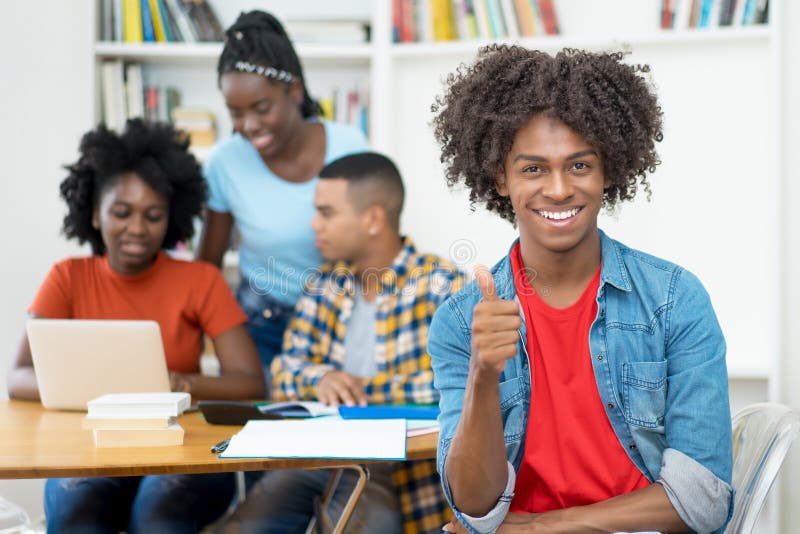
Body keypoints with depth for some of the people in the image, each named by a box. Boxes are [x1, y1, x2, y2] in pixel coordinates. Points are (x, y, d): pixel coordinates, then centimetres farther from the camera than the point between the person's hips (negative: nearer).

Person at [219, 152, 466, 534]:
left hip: (394, 464, -5)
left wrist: (361, 388, -12)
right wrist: (320, 380, -13)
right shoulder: (326, 283, 12)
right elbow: (284, 372, 10)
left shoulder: (440, 285, -7)